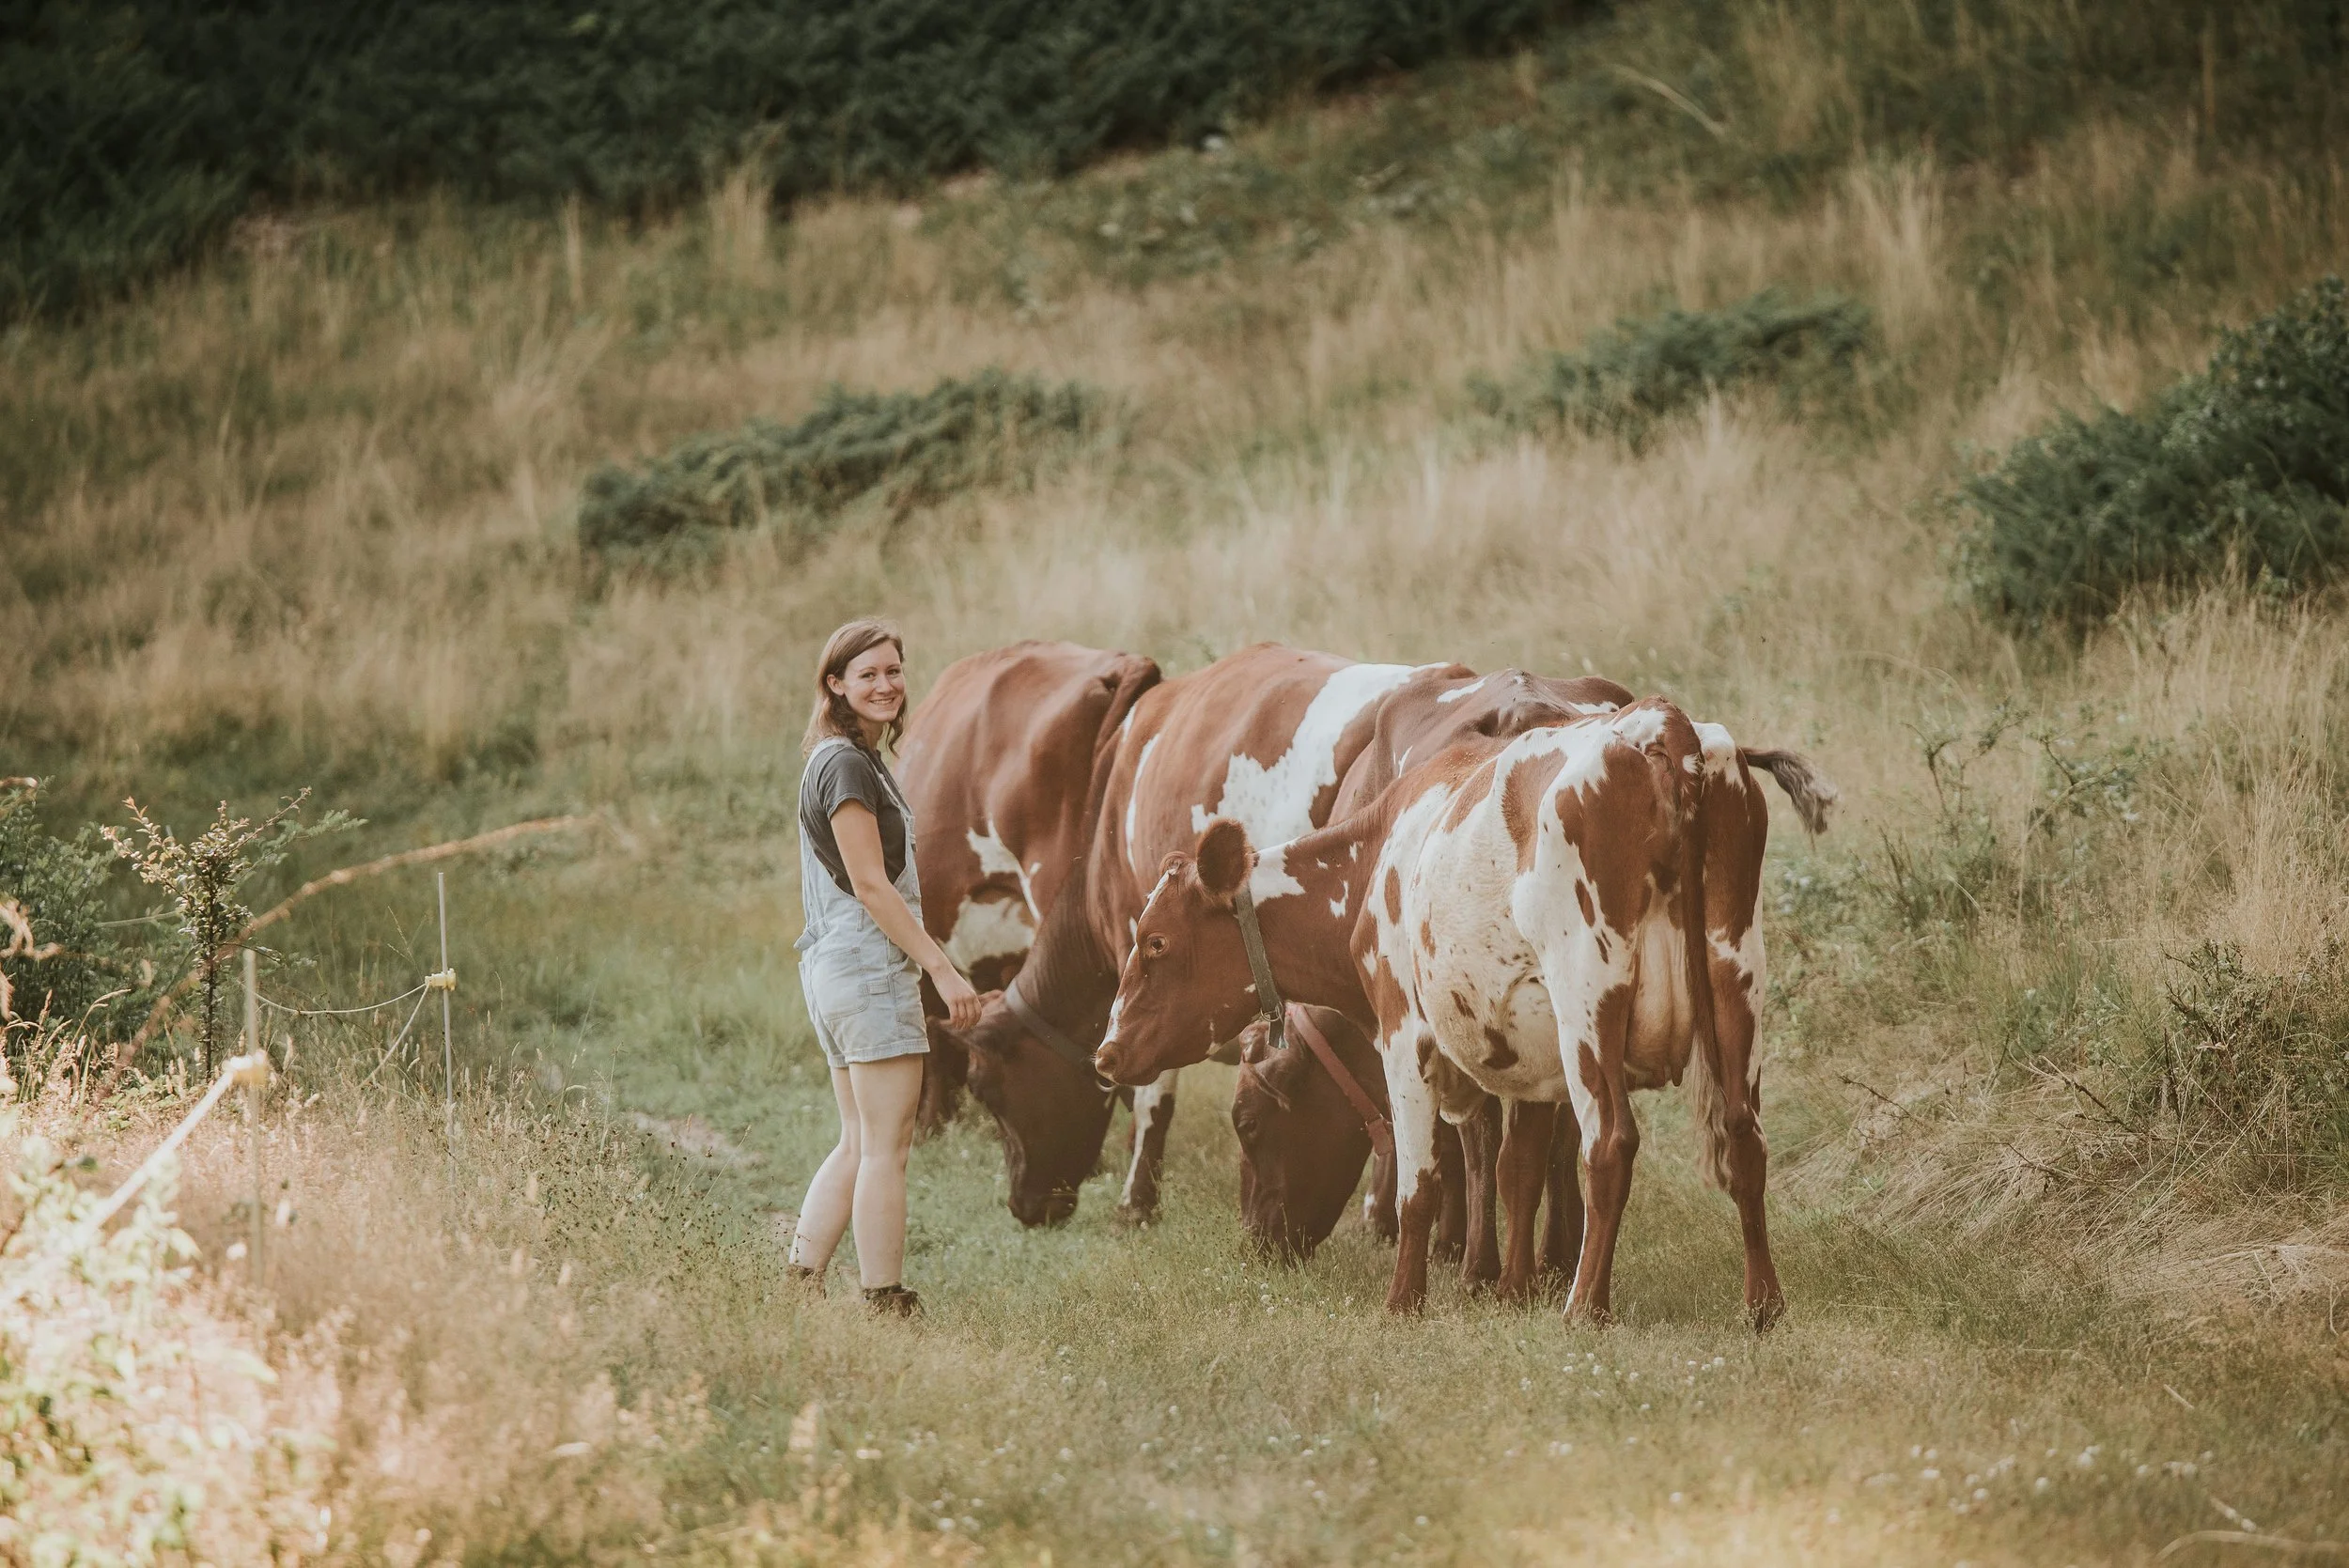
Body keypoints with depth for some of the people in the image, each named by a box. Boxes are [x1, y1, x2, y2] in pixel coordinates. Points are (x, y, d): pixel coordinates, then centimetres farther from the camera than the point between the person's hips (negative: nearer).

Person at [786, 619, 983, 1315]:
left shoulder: (844, 760, 18)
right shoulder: (848, 765, -13)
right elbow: (870, 885, -17)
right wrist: (943, 970, -18)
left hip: (831, 967, 10)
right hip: (868, 964, -10)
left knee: (858, 1145, 13)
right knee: (884, 1146, -7)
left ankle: (797, 1284, 9)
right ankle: (886, 1303, -7)